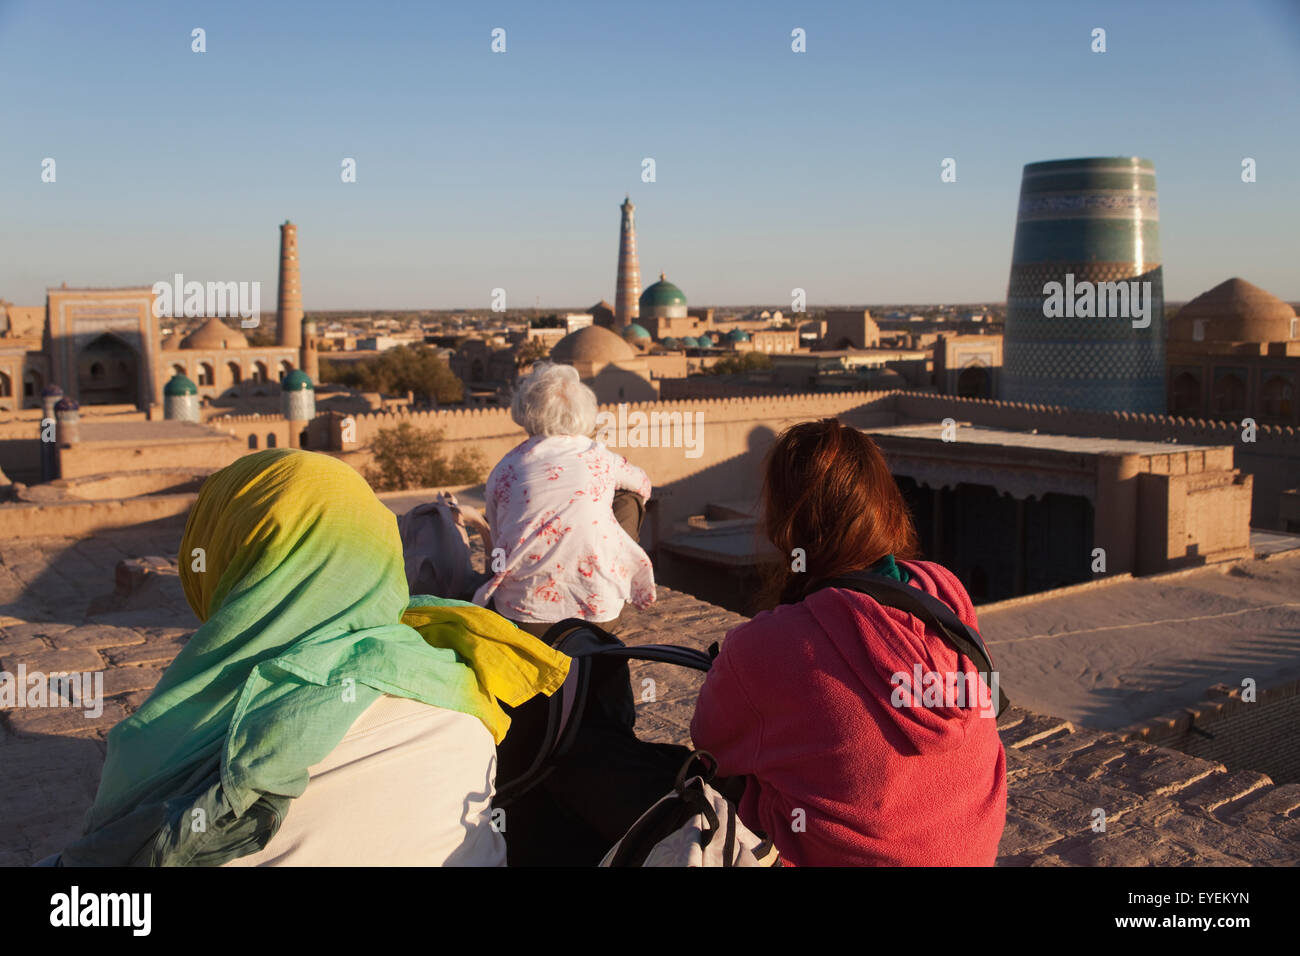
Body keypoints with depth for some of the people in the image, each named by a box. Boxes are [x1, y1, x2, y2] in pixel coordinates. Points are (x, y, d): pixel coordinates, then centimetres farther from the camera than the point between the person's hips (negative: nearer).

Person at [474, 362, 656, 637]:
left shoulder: (504, 470, 4)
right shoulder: (599, 458, 5)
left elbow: (496, 544, 13)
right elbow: (643, 484, 28)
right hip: (598, 616, -2)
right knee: (629, 497, 20)